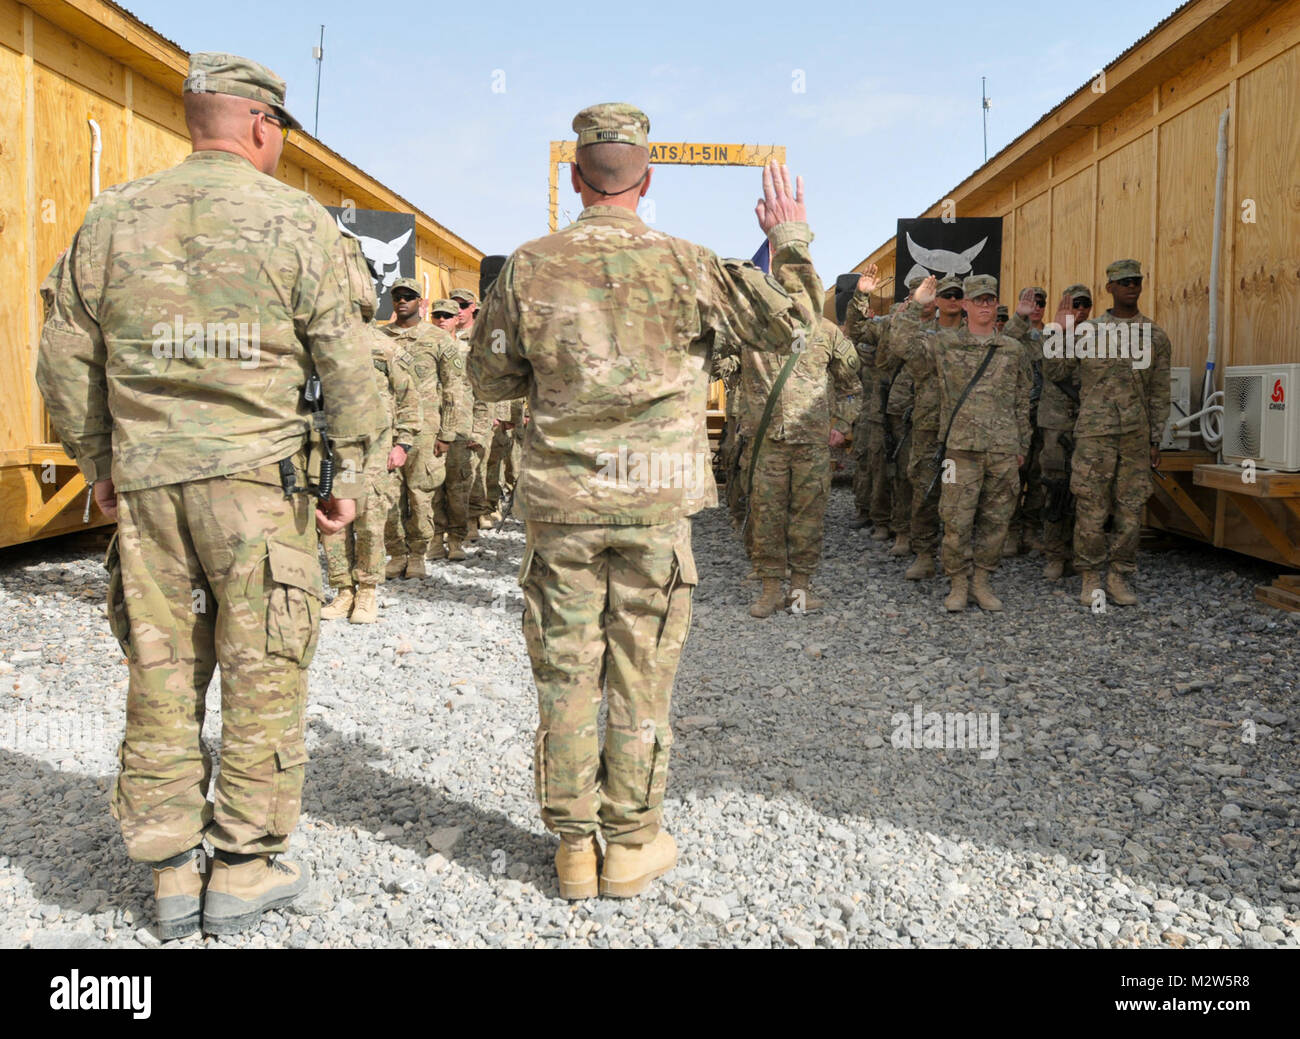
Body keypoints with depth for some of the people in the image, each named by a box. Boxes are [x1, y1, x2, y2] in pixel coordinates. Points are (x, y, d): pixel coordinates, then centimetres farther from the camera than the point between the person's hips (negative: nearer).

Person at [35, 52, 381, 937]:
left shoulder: (112, 219, 10)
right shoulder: (297, 220, -1)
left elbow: (65, 359, 13)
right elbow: (344, 362, -4)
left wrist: (99, 464, 22)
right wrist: (348, 474, 3)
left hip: (146, 482, 4)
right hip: (258, 477, -4)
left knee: (162, 675, 10)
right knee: (263, 674, 5)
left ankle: (173, 873, 19)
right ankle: (245, 870, 12)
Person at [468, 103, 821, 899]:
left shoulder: (530, 268, -1)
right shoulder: (685, 266, -4)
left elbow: (491, 379, 7)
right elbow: (795, 325, 3)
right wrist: (790, 239, 17)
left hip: (561, 502, 1)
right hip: (655, 502, -1)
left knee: (566, 673, 9)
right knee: (642, 674, 8)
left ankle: (575, 845, 18)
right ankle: (632, 844, 18)